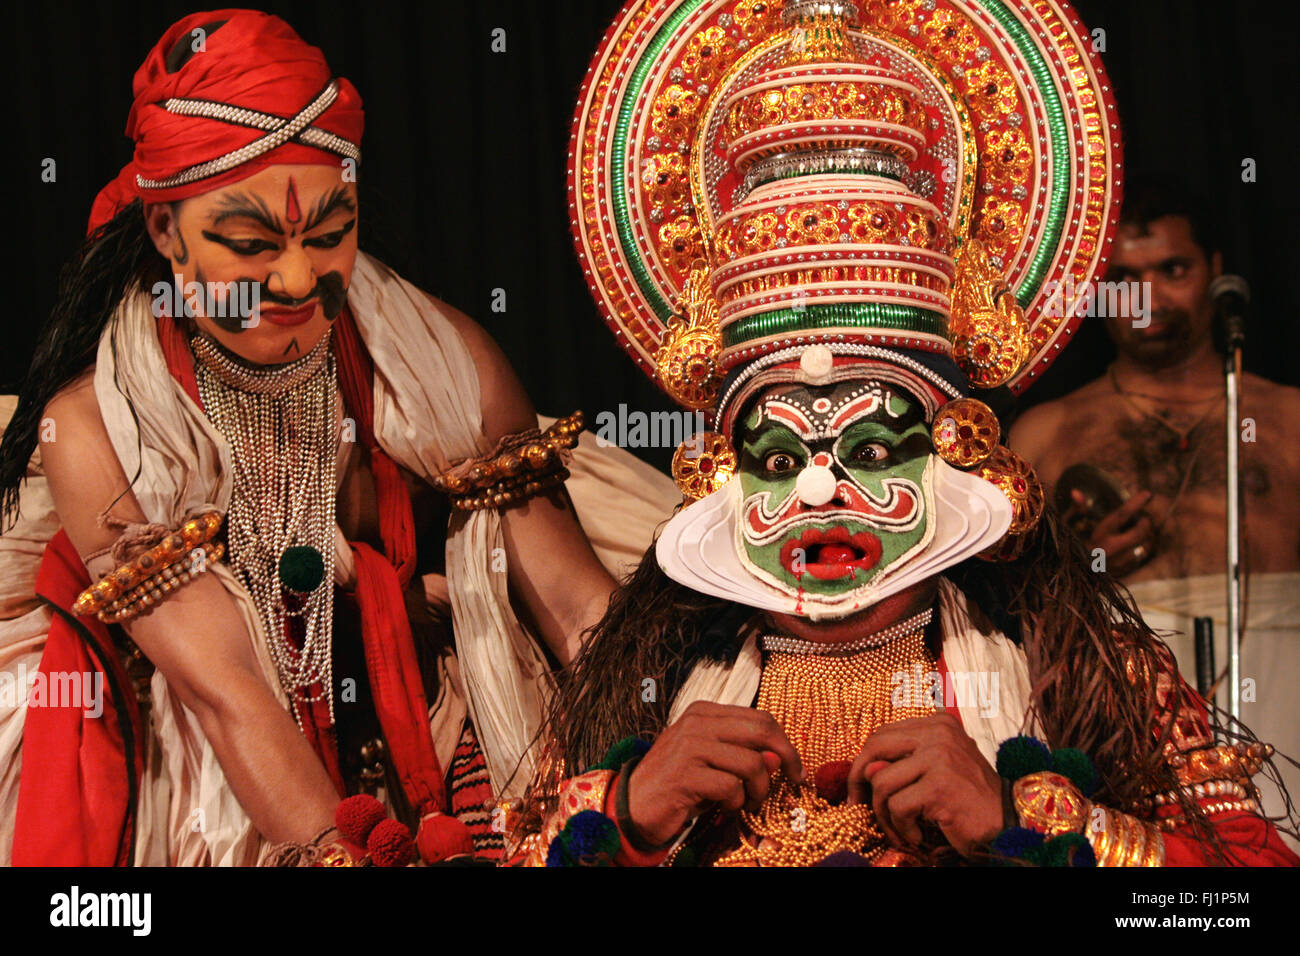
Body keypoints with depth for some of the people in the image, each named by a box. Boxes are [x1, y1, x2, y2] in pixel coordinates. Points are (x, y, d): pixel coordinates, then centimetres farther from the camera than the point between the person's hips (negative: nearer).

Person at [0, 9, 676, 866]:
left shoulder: (445, 361, -3)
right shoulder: (95, 432, -12)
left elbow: (576, 602, -9)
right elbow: (224, 692, -21)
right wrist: (338, 850, -35)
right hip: (225, 822, -2)